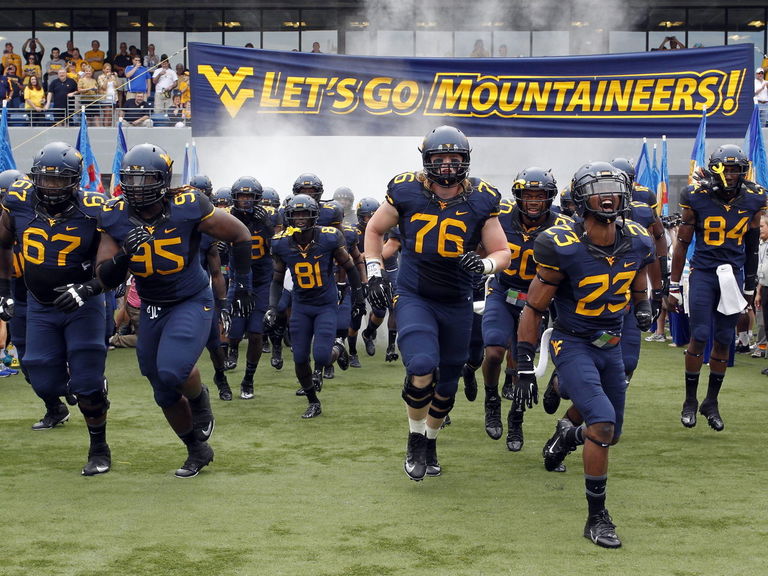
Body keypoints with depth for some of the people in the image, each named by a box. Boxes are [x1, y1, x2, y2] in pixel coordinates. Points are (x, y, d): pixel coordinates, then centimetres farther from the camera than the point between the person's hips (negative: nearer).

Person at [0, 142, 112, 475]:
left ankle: (99, 449, 11)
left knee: (87, 382, -6)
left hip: (83, 306, -3)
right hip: (40, 307, 3)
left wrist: (88, 289, -26)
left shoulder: (94, 212, -19)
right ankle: (55, 410, 42)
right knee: (44, 380, 5)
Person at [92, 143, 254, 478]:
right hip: (152, 309, 5)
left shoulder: (188, 209, -21)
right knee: (165, 395, 11)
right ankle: (198, 451, 34)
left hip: (192, 303, -5)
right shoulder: (115, 218, -11)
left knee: (172, 371, -27)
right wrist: (123, 257, -31)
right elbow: (106, 280, -11)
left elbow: (240, 235, -6)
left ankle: (200, 400, 9)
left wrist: (242, 281, -5)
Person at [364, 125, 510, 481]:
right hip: (413, 297, -2)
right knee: (422, 368, -24)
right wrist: (374, 274, 0)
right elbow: (374, 230, 10)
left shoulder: (480, 201, -6)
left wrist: (484, 264, -23)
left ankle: (431, 442, 40)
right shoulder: (406, 191, -7)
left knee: (447, 384, 13)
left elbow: (502, 253, 0)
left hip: (456, 304, 2)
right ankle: (415, 438, 3)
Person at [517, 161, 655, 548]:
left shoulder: (637, 244, -6)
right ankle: (597, 518, -7)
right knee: (602, 425, -22)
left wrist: (643, 309, -3)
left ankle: (566, 434, 51)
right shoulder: (562, 248, -21)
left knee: (610, 435, 15)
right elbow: (533, 310, -13)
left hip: (611, 346, 6)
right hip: (572, 345, -6)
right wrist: (525, 369, -14)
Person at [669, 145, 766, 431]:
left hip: (733, 275, 3)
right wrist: (674, 285, 1)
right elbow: (682, 243, 0)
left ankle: (711, 402, 19)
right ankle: (690, 401, 10)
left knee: (724, 341, 6)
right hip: (702, 273, -3)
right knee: (699, 337, -6)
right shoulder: (697, 199, -7)